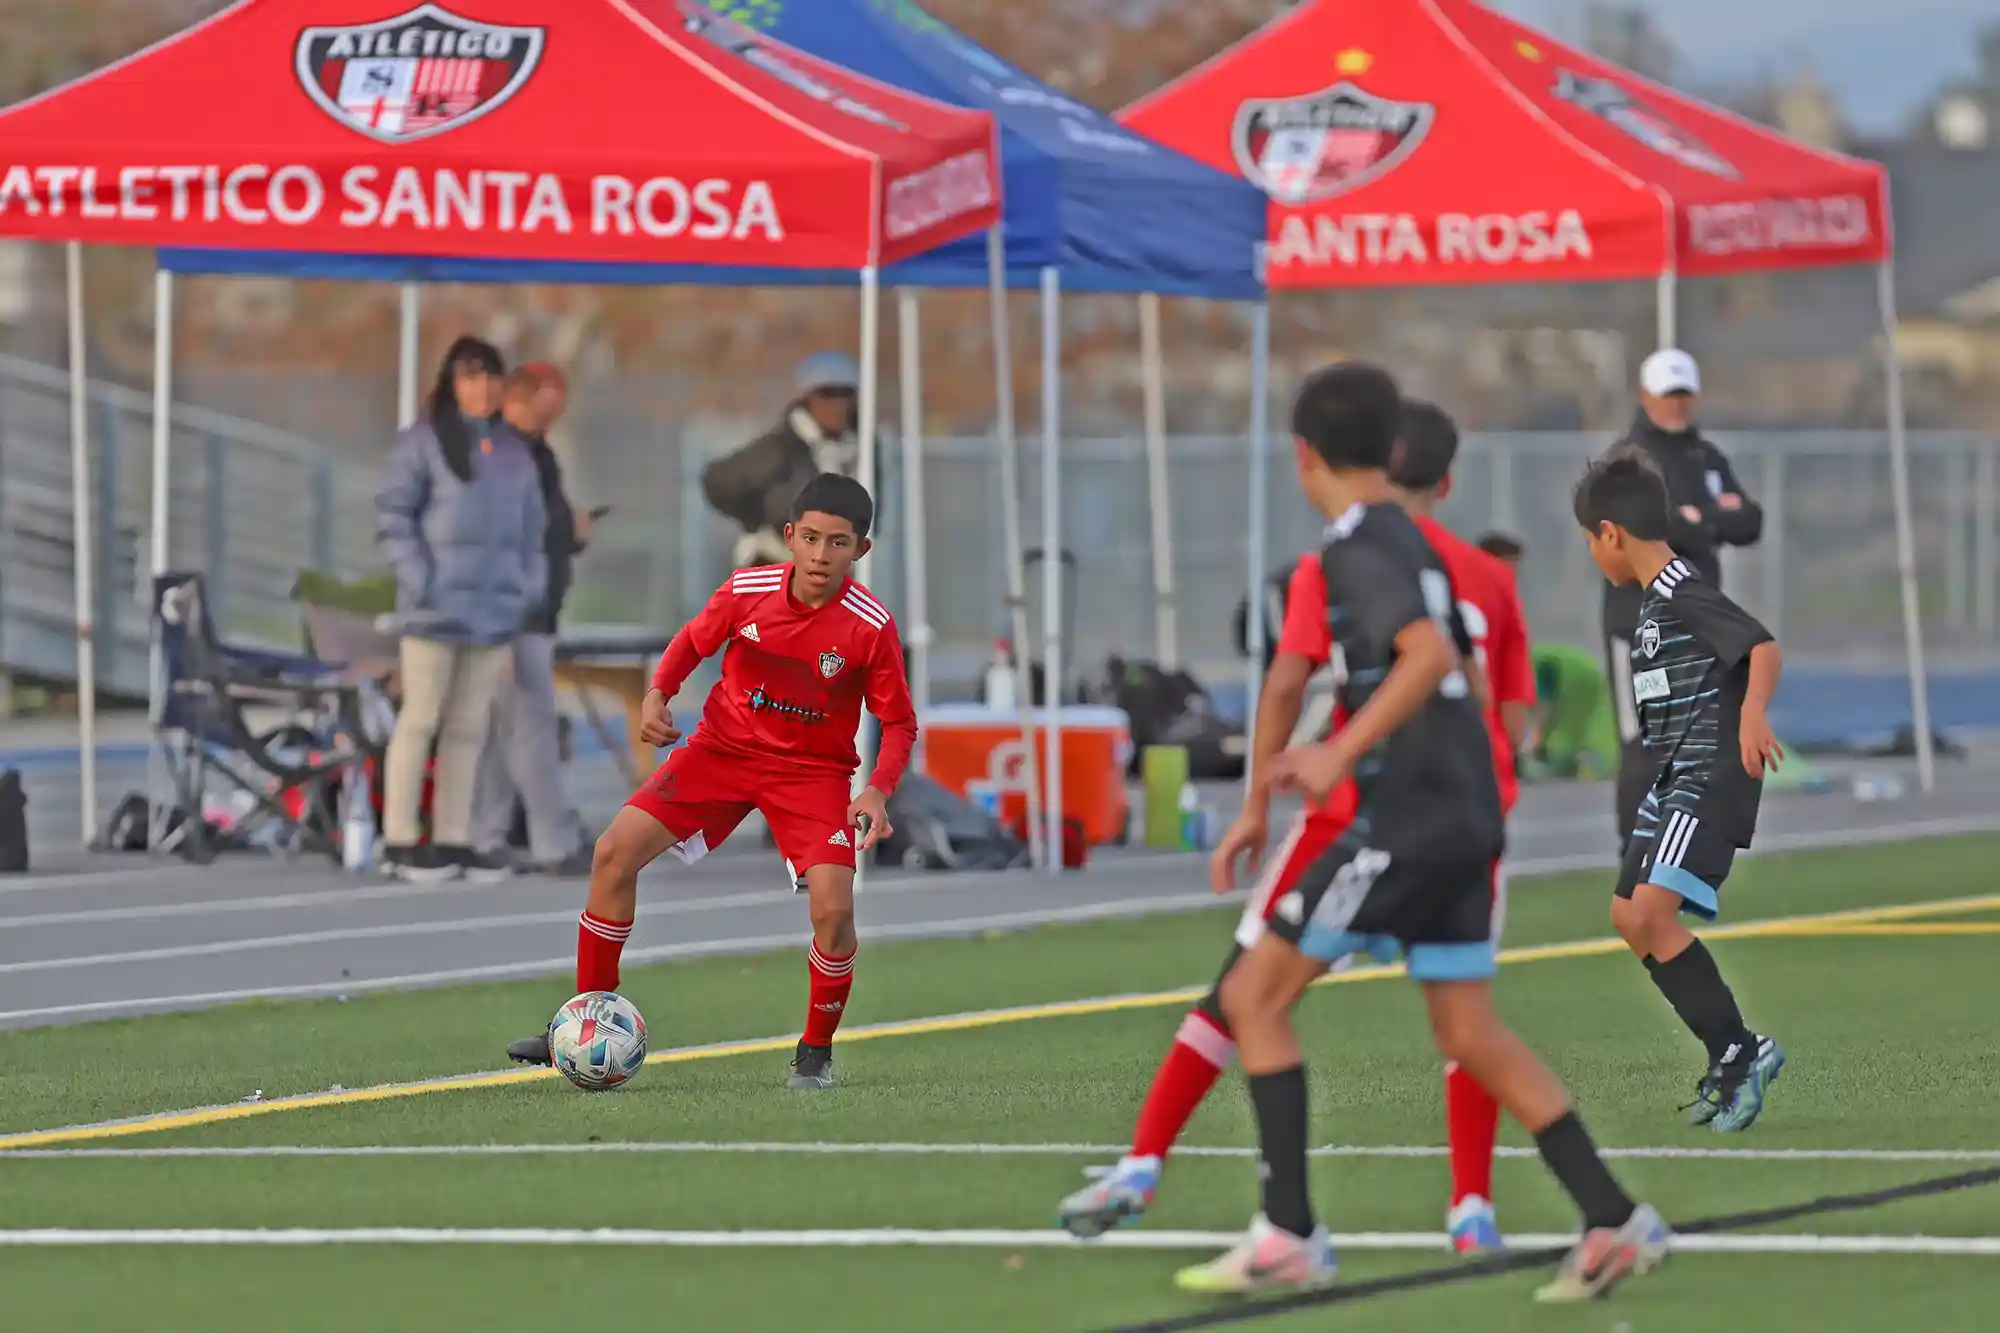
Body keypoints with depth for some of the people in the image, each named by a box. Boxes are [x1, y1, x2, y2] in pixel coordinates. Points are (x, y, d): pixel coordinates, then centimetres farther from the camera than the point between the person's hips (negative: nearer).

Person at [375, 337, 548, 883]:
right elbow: (393, 514, -5)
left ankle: (453, 840, 12)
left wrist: (531, 586, 6)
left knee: (469, 728, 7)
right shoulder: (424, 443, -2)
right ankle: (400, 842, 0)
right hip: (436, 609, -5)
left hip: (495, 609, 6)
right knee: (420, 720, -3)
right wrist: (420, 581, -13)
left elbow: (532, 530, 20)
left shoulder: (515, 453, 15)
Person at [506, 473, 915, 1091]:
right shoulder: (747, 590, -14)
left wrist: (878, 792, -24)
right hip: (724, 746, 2)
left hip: (813, 768, -2)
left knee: (833, 908, -22)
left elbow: (899, 722, -8)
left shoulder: (871, 627, -19)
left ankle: (816, 1052, 4)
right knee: (615, 852, -10)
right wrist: (657, 695, -11)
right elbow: (692, 642, 7)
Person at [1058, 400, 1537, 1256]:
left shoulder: (1332, 567, 5)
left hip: (1354, 807, -2)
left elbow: (1287, 681, -7)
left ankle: (1142, 1164, 3)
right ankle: (1473, 1210, 1)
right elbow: (1516, 721, 11)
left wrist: (1258, 808, -6)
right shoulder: (1490, 579, 12)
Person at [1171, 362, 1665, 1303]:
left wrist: (1340, 756, -27)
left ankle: (1289, 1234, -4)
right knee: (1471, 1035, 12)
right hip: (1463, 815, 9)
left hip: (1406, 823, -9)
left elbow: (1429, 655, -27)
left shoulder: (1358, 546, -11)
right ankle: (1613, 1223, 5)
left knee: (1254, 995, -1)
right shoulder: (1413, 543, 17)